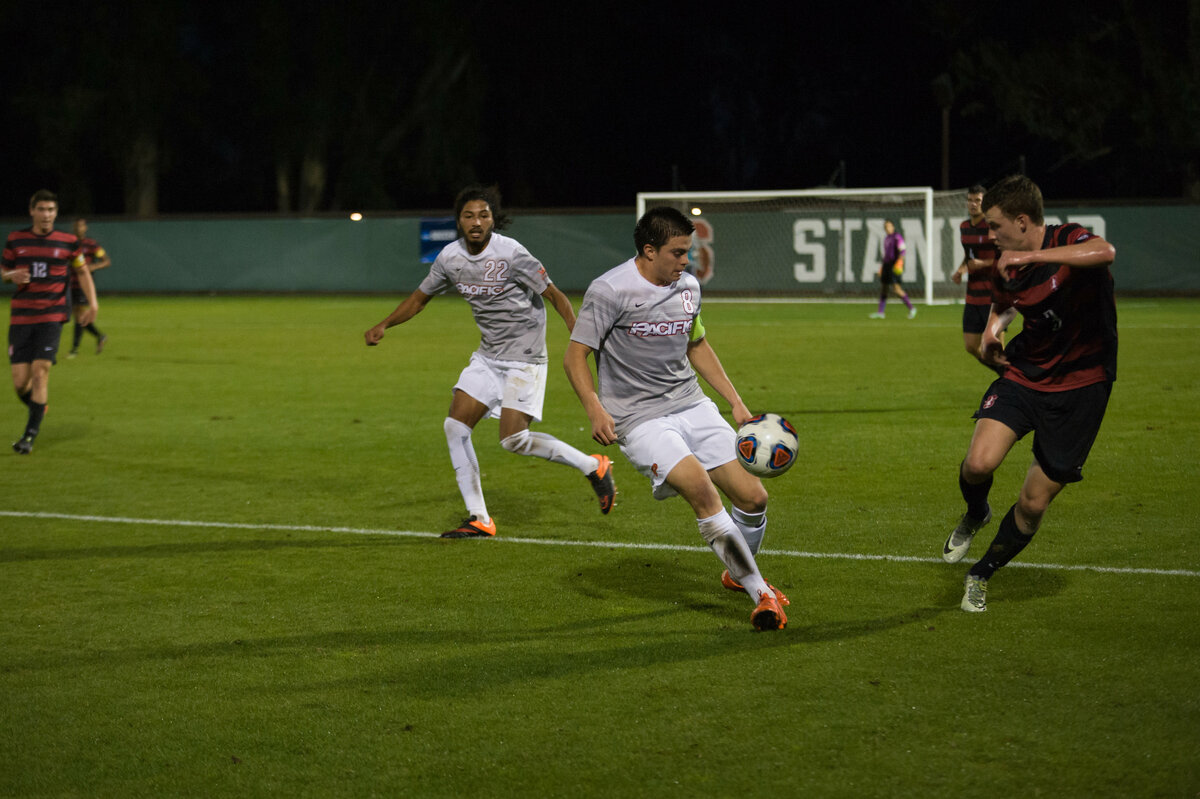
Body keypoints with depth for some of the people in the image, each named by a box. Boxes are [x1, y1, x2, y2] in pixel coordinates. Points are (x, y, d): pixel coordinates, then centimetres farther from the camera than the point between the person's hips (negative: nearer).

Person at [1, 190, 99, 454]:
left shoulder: (67, 241, 2)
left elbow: (82, 271, 14)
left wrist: (93, 303, 3)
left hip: (52, 316, -2)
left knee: (40, 372, -14)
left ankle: (30, 436, -8)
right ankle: (37, 409, 30)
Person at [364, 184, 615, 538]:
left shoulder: (510, 254, -19)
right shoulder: (450, 257, 0)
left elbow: (554, 295, -14)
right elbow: (420, 297, 14)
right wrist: (384, 325, 0)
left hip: (524, 357, -7)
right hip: (487, 356, 7)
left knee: (513, 439, -15)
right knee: (455, 426, -2)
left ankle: (593, 466, 5)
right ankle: (478, 519, 6)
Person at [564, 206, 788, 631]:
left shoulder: (688, 286, 9)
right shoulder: (610, 290, -12)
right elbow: (575, 355, -10)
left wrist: (736, 403, 18)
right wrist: (595, 410, -25)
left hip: (692, 405, 6)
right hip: (638, 418, -6)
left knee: (753, 497, -2)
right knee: (700, 486, -28)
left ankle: (738, 573, 30)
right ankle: (760, 595, -18)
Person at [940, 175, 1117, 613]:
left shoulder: (1068, 240, -17)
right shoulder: (1006, 266, -1)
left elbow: (1105, 252, -42)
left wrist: (1031, 255, -43)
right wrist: (993, 329, 1)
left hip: (1080, 387, -4)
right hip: (1024, 374, 4)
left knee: (1033, 504, 2)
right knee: (978, 463, -22)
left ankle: (981, 575, 26)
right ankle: (975, 514, 14)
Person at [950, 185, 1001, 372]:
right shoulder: (964, 227, 11)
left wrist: (983, 264, -21)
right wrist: (961, 270, 8)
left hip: (993, 296, -7)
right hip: (972, 298, 7)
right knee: (971, 346, 8)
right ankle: (1005, 375, 28)